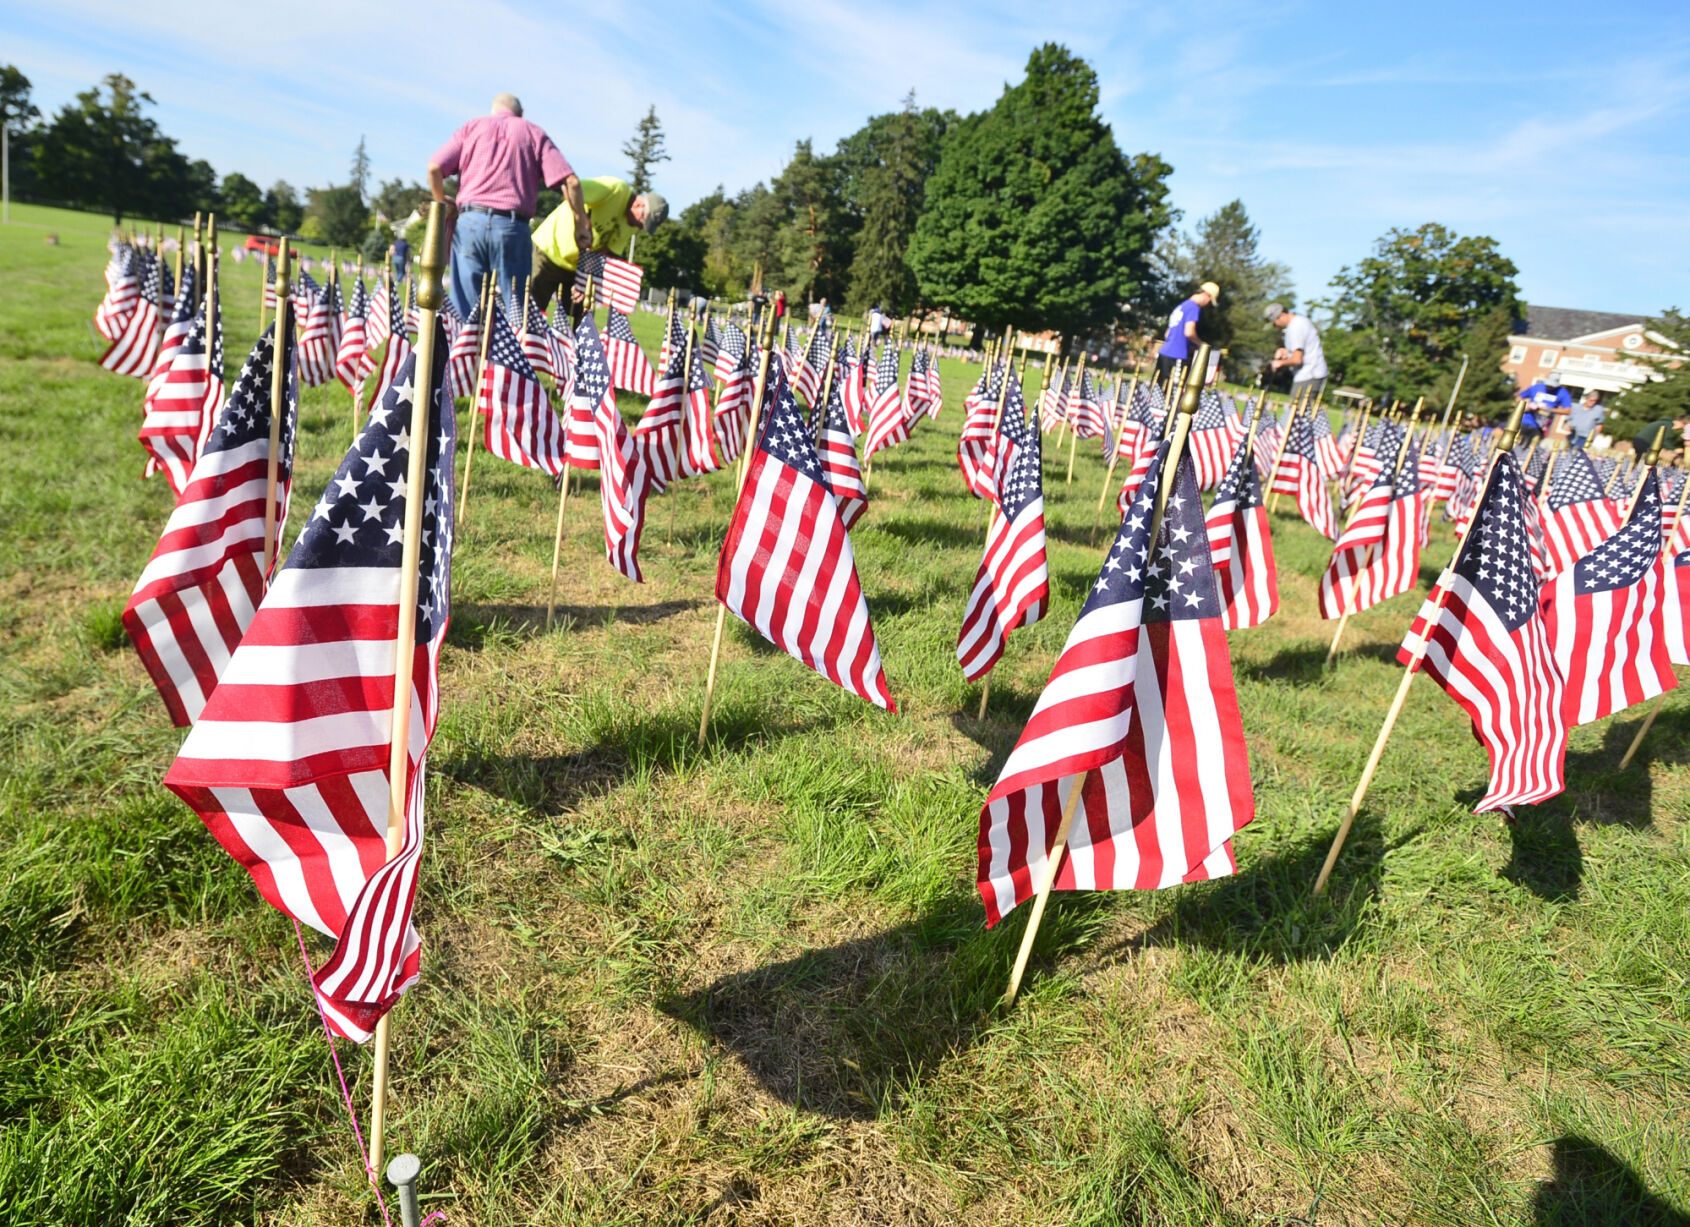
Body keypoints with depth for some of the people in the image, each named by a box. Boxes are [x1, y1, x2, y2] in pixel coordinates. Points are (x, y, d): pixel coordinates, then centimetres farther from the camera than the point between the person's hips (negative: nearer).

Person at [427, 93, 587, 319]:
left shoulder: (472, 127, 17)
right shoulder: (534, 133, 14)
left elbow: (434, 168, 5)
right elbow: (570, 182, 0)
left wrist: (443, 204, 20)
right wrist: (583, 224, 8)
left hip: (470, 222, 1)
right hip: (513, 227, -1)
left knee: (464, 308, 2)